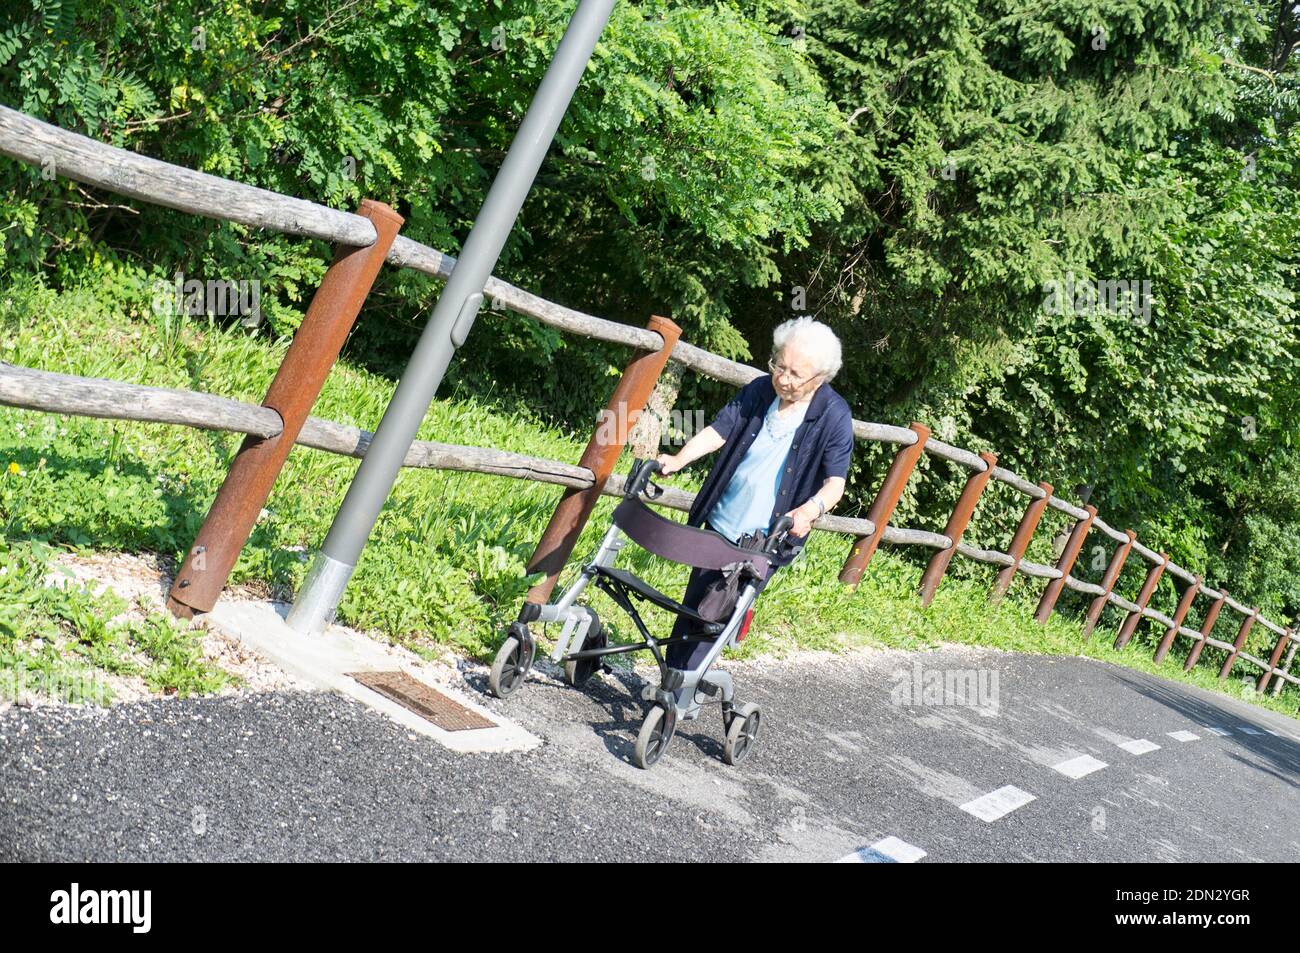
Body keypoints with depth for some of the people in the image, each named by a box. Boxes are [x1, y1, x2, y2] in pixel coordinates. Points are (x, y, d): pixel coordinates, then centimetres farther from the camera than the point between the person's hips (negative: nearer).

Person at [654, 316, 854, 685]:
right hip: (720, 527, 4)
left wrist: (813, 507, -35)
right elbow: (719, 430, -6)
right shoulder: (759, 391, -3)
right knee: (693, 606, 12)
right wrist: (678, 460, -22)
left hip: (766, 542, -4)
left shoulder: (834, 416, -12)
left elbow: (835, 480, -14)